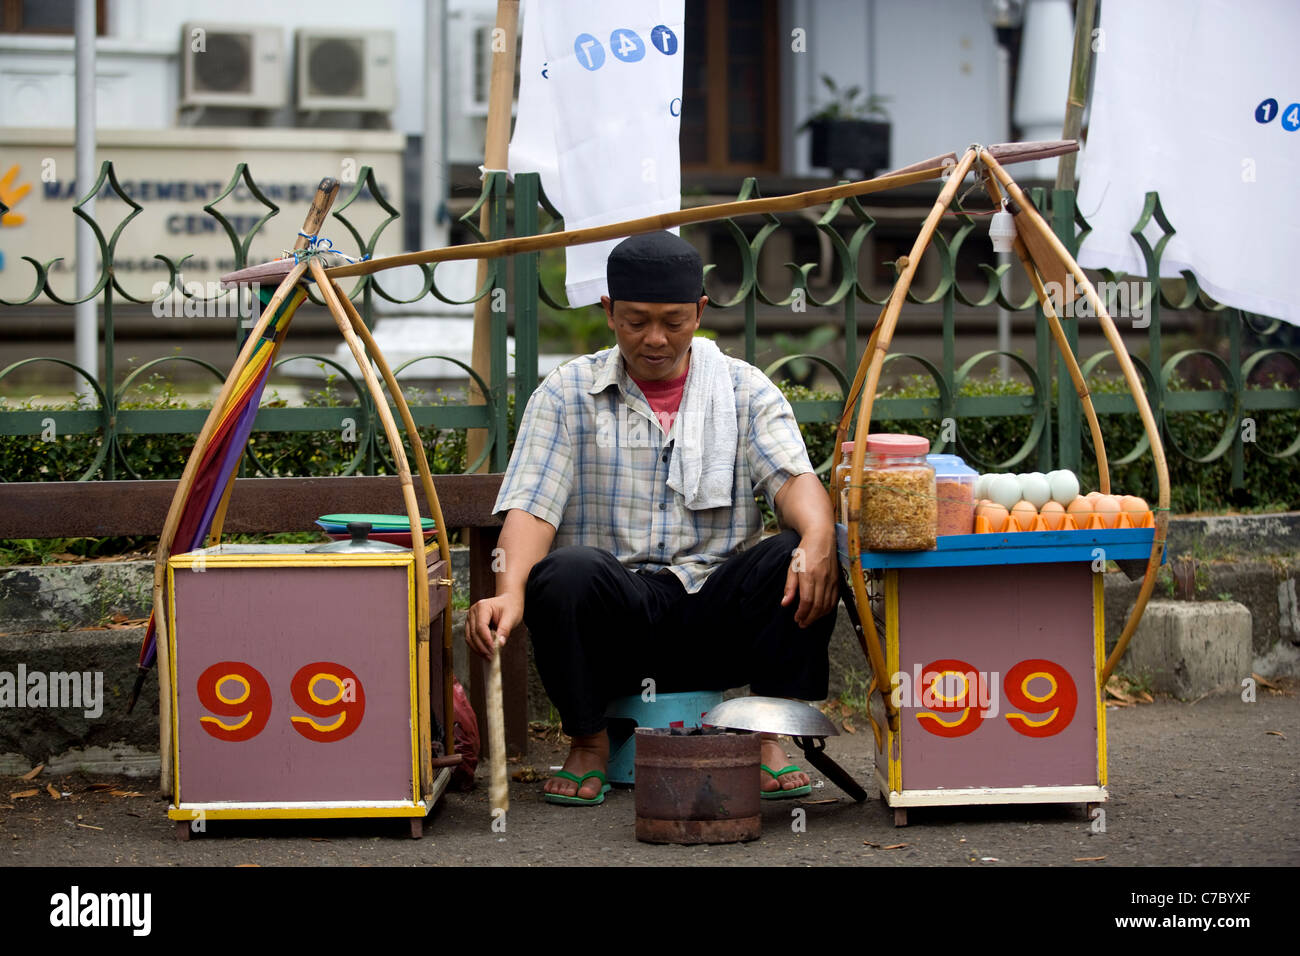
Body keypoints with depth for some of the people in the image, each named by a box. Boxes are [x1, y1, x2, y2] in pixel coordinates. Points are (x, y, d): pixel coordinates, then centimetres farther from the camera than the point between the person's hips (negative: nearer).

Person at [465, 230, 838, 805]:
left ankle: (770, 735, -11)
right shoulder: (566, 394, 6)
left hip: (719, 614, 1)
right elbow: (531, 505, -5)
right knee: (568, 570, -33)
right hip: (615, 616, -1)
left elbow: (792, 477, -6)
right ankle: (588, 741, -10)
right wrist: (510, 592, -26)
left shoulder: (745, 390, 9)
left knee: (799, 561, -27)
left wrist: (818, 539, -30)